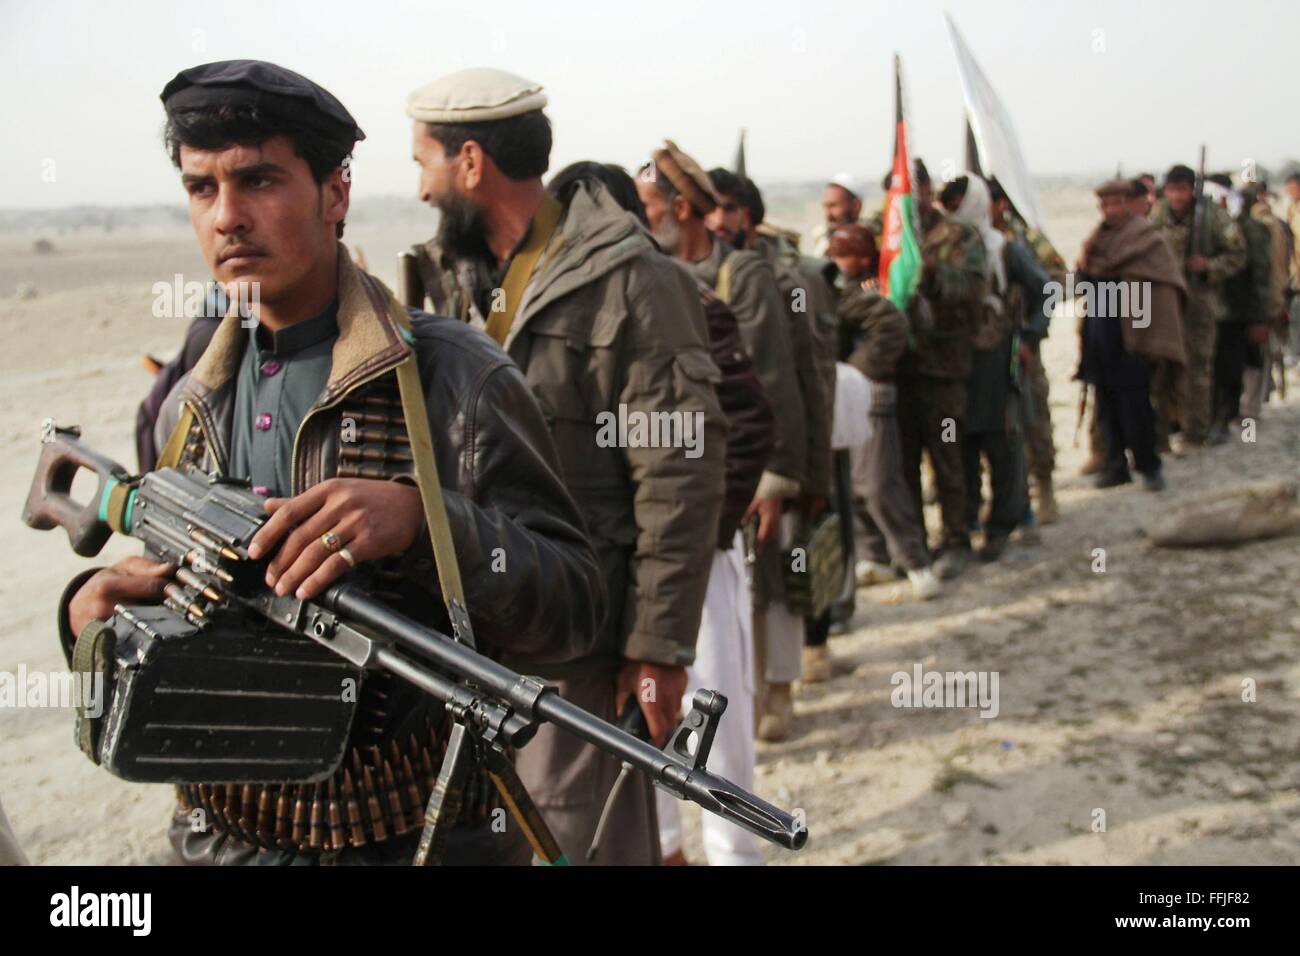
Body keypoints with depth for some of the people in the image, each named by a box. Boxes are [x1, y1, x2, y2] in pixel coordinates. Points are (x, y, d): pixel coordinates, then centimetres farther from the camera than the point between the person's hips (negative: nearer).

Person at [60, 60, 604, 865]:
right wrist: (99, 603, -8)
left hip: (423, 838, -5)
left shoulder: (456, 378, -13)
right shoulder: (191, 407, 4)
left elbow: (577, 610, -17)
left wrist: (418, 518, -32)